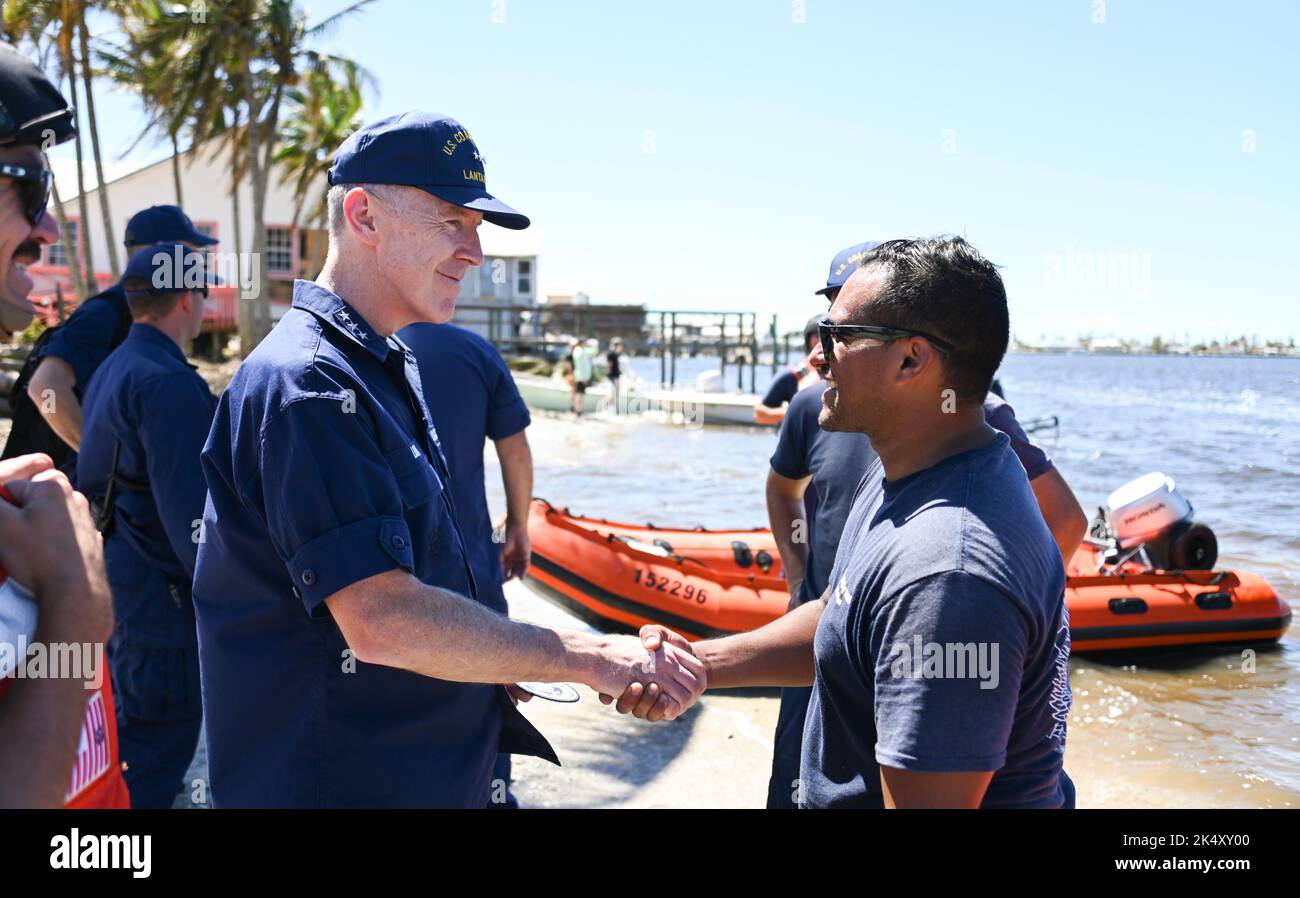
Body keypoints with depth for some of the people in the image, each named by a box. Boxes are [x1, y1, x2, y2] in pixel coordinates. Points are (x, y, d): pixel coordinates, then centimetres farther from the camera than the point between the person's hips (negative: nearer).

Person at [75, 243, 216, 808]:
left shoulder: (111, 370, 12)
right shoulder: (169, 384, -21)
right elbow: (193, 517, -25)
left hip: (120, 585, 10)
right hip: (163, 600, -10)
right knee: (153, 761, 0)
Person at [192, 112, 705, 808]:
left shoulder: (386, 367, 11)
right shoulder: (306, 385, -22)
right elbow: (383, 621, -30)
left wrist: (497, 668, 5)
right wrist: (586, 657, -23)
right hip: (336, 779, -9)